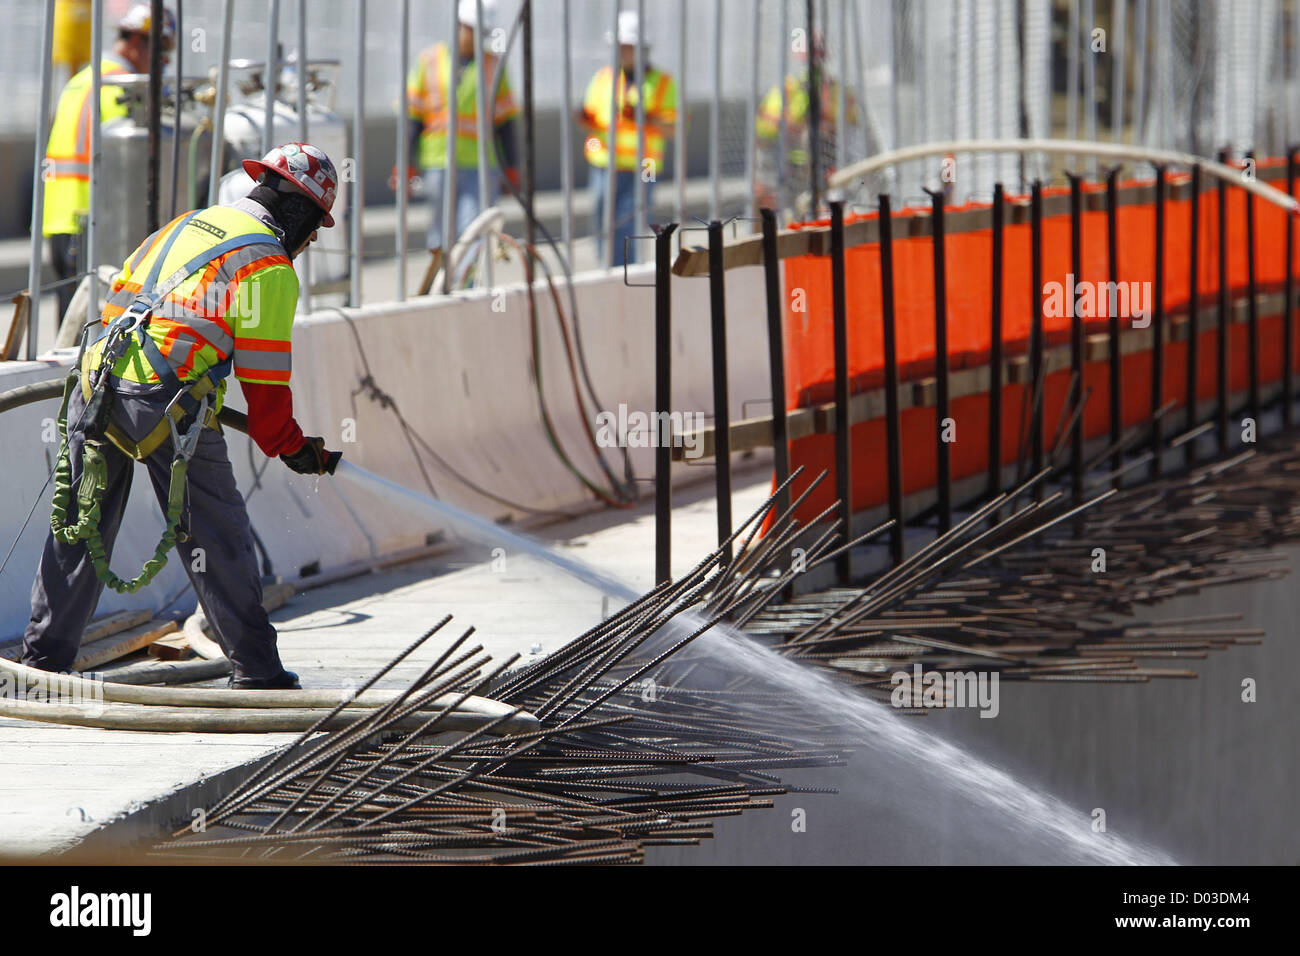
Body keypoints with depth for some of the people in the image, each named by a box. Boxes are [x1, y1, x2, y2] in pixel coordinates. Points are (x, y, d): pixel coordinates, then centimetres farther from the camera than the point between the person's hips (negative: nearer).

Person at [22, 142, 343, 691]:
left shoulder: (184, 225, 20)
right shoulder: (270, 268, -3)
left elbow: (118, 301, 24)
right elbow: (264, 383, -4)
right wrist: (296, 450, 10)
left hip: (97, 385, 7)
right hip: (169, 407, -7)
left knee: (79, 530, 17)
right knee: (218, 541, 3)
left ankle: (43, 656, 21)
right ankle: (255, 672, 6)